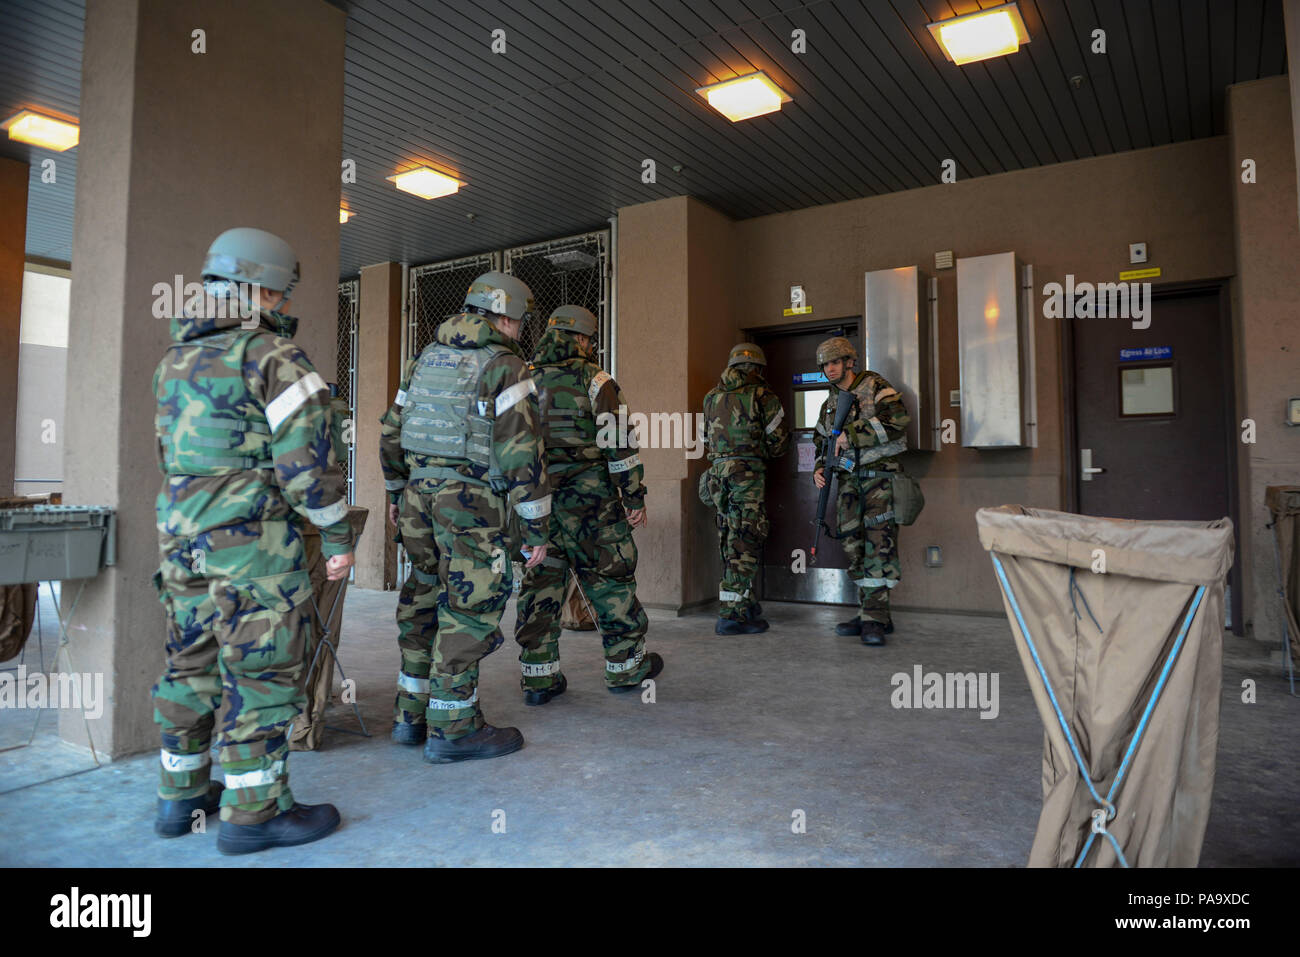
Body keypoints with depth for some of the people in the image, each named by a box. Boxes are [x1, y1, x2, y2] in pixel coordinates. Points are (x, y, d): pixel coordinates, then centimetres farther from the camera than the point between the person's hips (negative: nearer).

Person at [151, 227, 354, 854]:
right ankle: (254, 812, 8)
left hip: (180, 533, 8)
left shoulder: (175, 358, 14)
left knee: (192, 664, 16)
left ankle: (181, 796, 28)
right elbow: (307, 456, -16)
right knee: (261, 670, 0)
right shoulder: (271, 355, -12)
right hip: (251, 540, -8)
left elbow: (171, 453, 19)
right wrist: (338, 535, -9)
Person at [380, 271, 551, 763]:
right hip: (473, 501, -7)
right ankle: (452, 729, 8)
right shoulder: (504, 366, -9)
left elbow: (391, 431, 18)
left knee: (424, 600, 17)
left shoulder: (427, 358, 14)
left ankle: (411, 714, 27)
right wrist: (537, 527, -11)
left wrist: (397, 493, 28)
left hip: (420, 494, 8)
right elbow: (521, 451, -15)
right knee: (470, 609, 1)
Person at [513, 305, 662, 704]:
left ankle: (538, 675, 11)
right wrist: (634, 495, -5)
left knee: (540, 583, 8)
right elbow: (620, 442, -10)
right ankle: (626, 666, 18)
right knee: (610, 580, 7)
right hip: (589, 501, -4)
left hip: (535, 501, 5)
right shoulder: (594, 381, -5)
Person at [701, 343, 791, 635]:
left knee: (731, 542, 14)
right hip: (748, 474, -6)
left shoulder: (712, 397, 12)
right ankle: (731, 615, -5)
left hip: (718, 471, 6)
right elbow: (779, 441, 1)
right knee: (744, 544, -4)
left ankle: (744, 603, 26)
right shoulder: (762, 396, -3)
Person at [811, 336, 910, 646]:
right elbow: (822, 441, 25)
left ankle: (874, 619, -11)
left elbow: (897, 419, -21)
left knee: (880, 544, -12)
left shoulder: (874, 387, -4)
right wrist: (820, 468, 5)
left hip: (879, 476, -6)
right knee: (855, 547, 4)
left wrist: (851, 434, -20)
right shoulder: (830, 403, 16)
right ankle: (871, 615, 12)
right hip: (849, 480, 7)